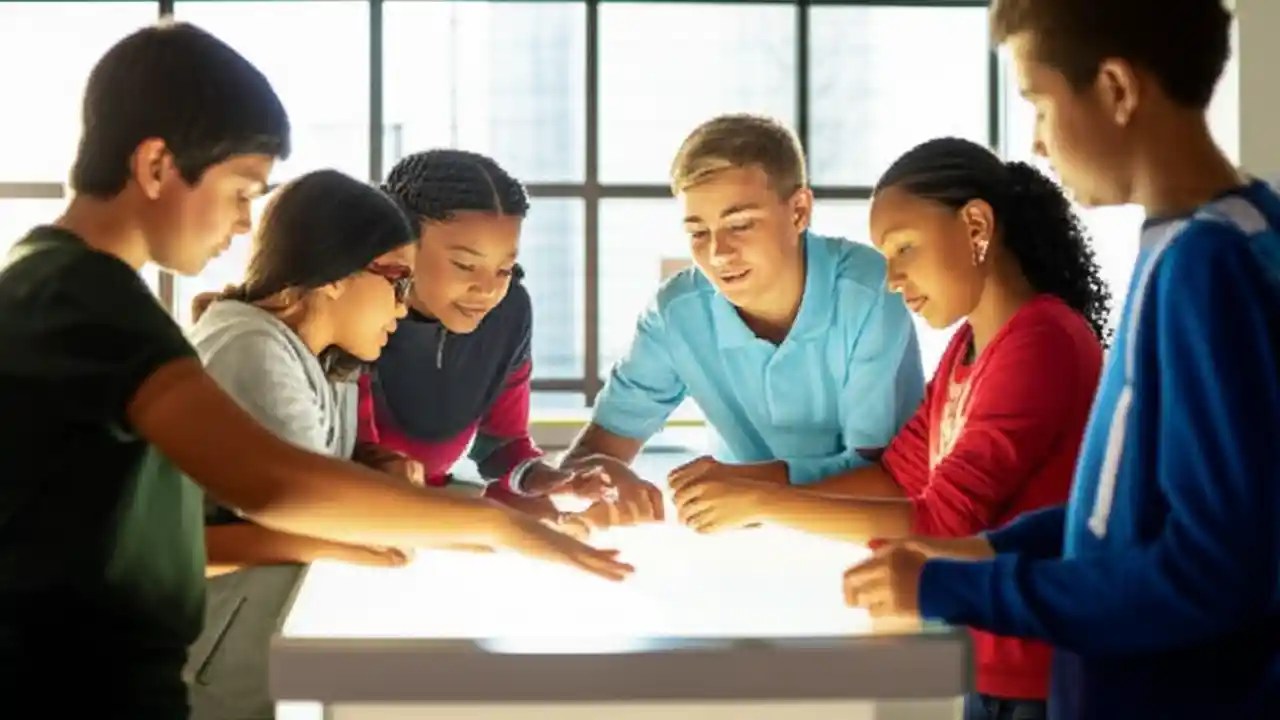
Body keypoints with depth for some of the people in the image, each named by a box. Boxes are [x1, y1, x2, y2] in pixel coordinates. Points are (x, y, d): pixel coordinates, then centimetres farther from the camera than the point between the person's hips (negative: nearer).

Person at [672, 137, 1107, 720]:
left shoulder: (1043, 343, -20)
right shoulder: (968, 343, 11)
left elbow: (943, 523, -23)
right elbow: (902, 473, 7)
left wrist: (762, 503, -22)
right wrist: (745, 488, -6)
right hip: (994, 664, 8)